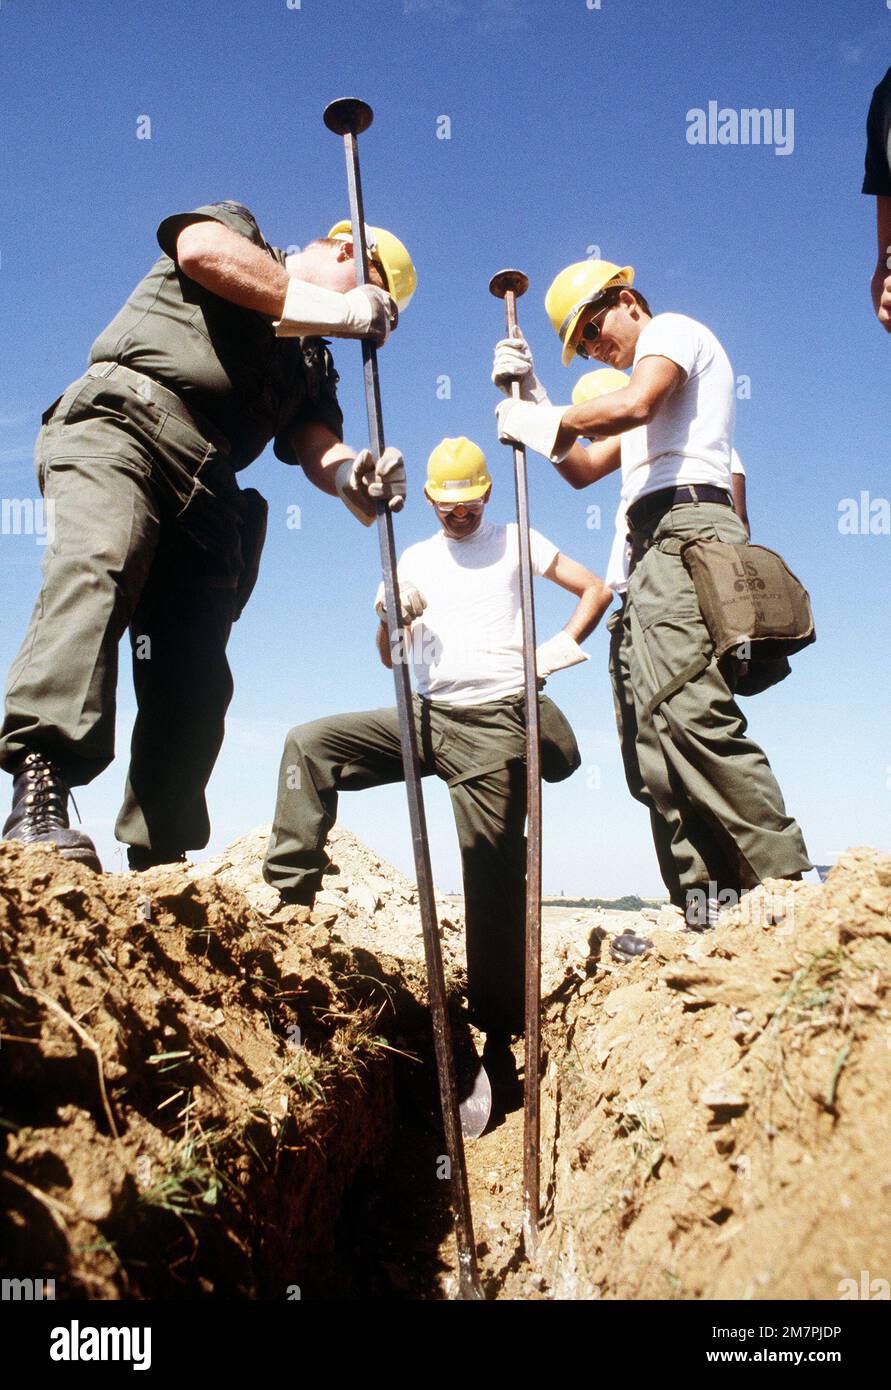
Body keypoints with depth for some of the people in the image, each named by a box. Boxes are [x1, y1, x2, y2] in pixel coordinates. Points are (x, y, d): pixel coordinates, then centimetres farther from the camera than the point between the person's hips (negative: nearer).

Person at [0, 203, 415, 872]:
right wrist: (333, 309, -1)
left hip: (207, 490, 6)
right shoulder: (237, 226, 22)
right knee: (97, 568, -32)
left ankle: (156, 868, -2)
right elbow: (201, 247, -5)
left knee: (193, 687, -5)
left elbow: (317, 448, 12)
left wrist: (355, 476, -13)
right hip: (121, 422, -5)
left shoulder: (316, 364, 32)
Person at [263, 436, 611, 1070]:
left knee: (495, 874, -4)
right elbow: (390, 657, 14)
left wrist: (555, 652, -2)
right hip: (426, 716, 4)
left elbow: (596, 590, 9)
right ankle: (287, 897, -13)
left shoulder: (516, 541, 10)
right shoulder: (416, 559, 18)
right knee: (309, 744, -15)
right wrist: (393, 618, -8)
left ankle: (499, 1034, 4)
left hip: (495, 726, -4)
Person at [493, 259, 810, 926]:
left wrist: (549, 420, 0)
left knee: (691, 719, -25)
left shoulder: (673, 328, 10)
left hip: (686, 533, -10)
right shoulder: (650, 401, 37)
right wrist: (534, 399, 26)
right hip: (653, 552, 10)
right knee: (653, 749, -2)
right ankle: (709, 913, -6)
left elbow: (634, 403, -12)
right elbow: (583, 468, 35)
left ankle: (789, 890, -24)